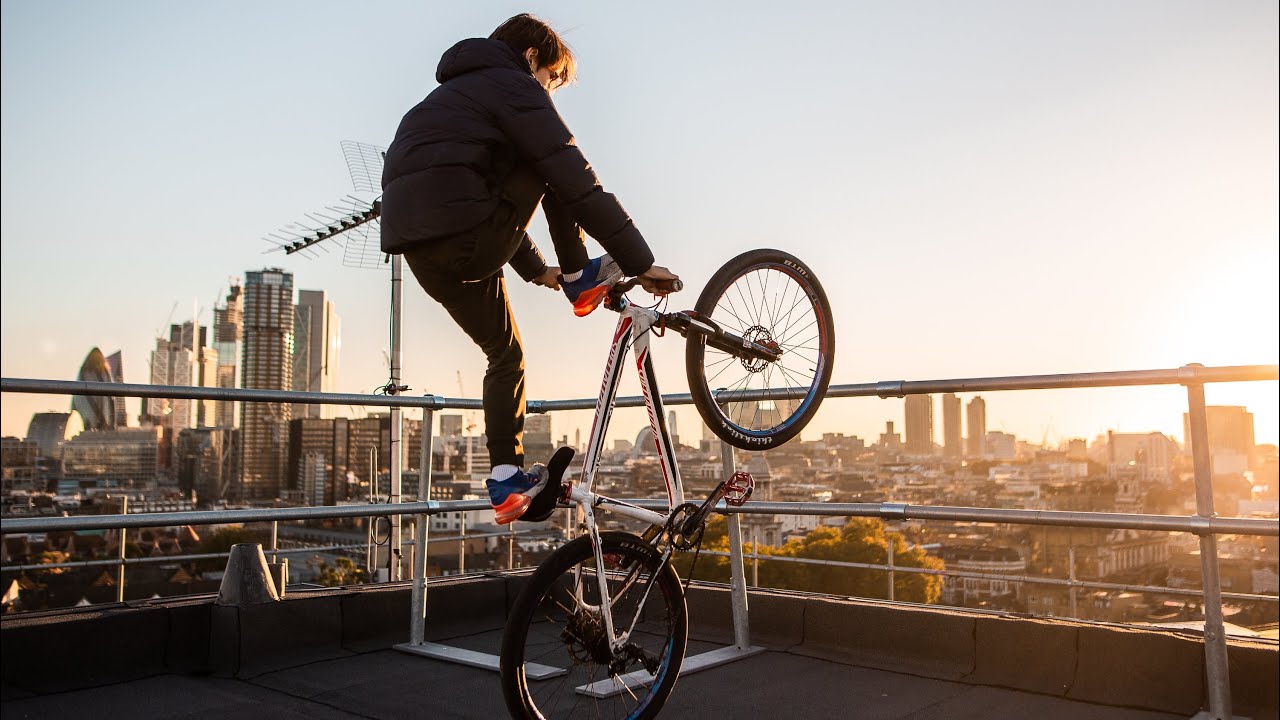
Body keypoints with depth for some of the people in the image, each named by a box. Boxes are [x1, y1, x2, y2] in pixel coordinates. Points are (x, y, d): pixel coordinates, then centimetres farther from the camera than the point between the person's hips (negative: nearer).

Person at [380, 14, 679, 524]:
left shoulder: (455, 95, 33)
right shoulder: (512, 85, 3)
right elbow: (575, 179, -7)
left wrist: (536, 269, 42)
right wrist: (640, 260, -6)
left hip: (421, 254, 9)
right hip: (468, 239, -9)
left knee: (505, 354, 21)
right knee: (558, 169, 11)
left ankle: (507, 481, 19)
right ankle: (579, 278, 15)